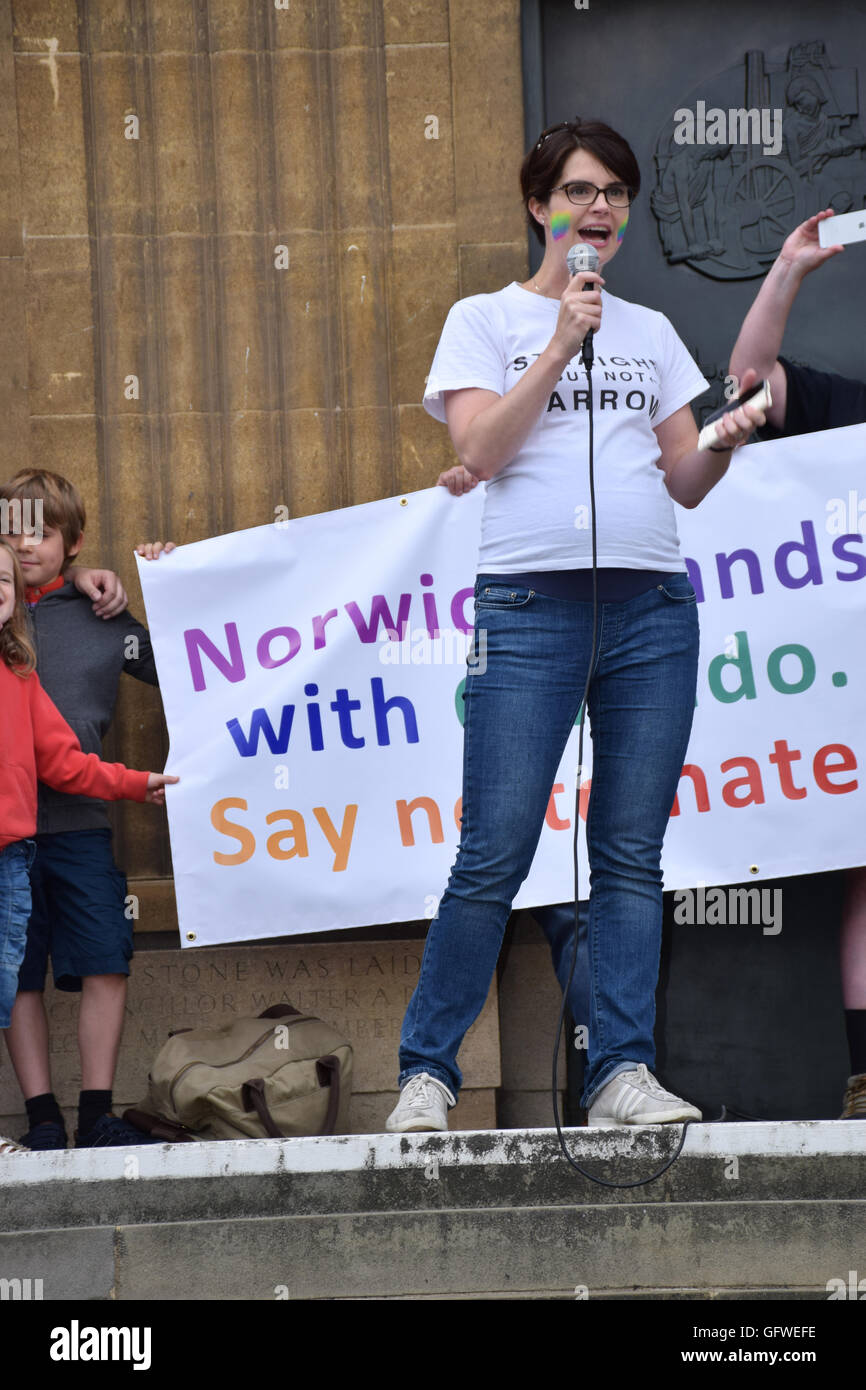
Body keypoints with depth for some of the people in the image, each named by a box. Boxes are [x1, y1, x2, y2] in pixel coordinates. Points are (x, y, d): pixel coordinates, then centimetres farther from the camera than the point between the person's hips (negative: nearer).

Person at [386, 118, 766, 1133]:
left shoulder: (650, 332, 20)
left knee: (632, 853, -2)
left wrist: (728, 441, -3)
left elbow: (685, 481, 18)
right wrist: (562, 344, -7)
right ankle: (426, 1070, 2)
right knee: (495, 853, -8)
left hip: (652, 604, 3)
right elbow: (478, 451, -4)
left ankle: (621, 1071, -1)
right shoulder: (485, 319, 10)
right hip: (531, 601, -3)